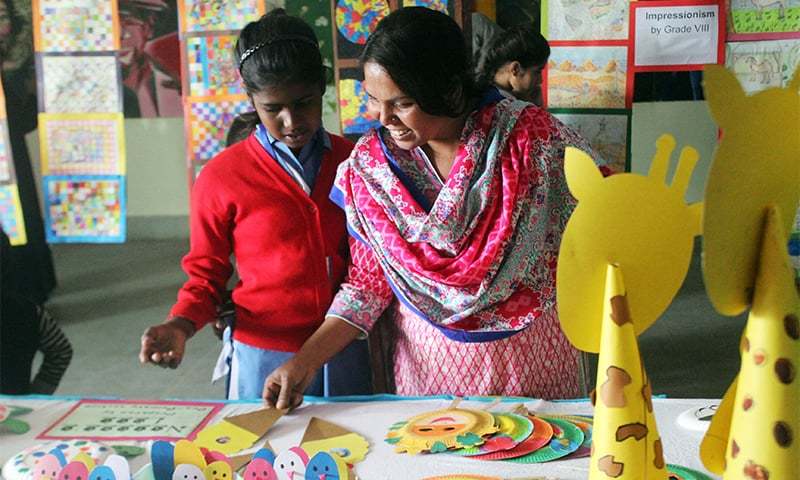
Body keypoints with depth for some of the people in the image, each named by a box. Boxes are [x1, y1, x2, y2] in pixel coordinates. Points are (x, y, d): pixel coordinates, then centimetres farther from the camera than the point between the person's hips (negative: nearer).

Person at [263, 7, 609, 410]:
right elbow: (370, 282, -1)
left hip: (536, 353, -1)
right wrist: (303, 362, -10)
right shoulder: (369, 165, -7)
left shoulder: (529, 134, -15)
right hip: (429, 360, 1)